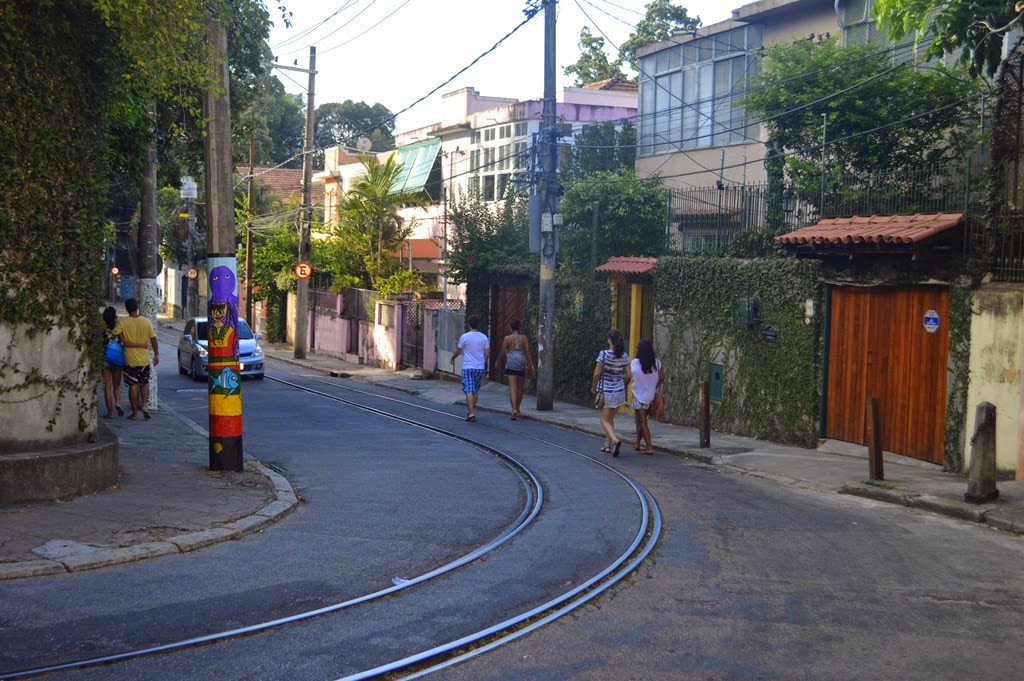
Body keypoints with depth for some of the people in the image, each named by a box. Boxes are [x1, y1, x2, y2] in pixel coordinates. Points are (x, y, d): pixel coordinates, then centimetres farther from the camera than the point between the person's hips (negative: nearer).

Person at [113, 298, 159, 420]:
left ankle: (135, 413, 7)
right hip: (144, 359, 2)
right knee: (144, 384, 18)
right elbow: (153, 339, 1)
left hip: (130, 360, -2)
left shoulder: (122, 323, -8)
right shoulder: (146, 322, -3)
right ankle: (144, 406, 1)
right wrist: (156, 354, 10)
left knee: (132, 385, 4)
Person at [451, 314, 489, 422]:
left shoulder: (464, 337, -7)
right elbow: (486, 354, 4)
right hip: (480, 367, 4)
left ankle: (471, 414, -15)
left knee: (469, 391, -6)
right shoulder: (484, 337, 2)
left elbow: (458, 351, 5)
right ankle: (472, 411, 26)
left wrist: (452, 358, 24)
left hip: (468, 367, -4)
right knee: (476, 391, 15)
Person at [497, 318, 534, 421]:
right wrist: (531, 364, 0)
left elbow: (502, 353, 1)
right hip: (522, 365, 3)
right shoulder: (524, 338, 2)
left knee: (512, 388, -8)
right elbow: (527, 352, -3)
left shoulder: (507, 338, -3)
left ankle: (514, 409, -25)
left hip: (511, 365, -3)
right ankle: (517, 409, 28)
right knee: (520, 388, 15)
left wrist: (498, 362, 17)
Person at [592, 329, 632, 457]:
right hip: (619, 392, 5)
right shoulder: (624, 356, -1)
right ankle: (608, 445, 20)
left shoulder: (604, 354, -15)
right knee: (610, 418, 19)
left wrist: (594, 387, -1)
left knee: (605, 420, 2)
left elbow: (597, 373, -15)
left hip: (606, 392, -5)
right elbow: (629, 376, -1)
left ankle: (615, 440, -22)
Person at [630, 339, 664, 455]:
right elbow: (661, 378, -2)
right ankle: (637, 442, 34)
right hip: (651, 396, 4)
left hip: (639, 396, -4)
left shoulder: (635, 363, -12)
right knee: (642, 420, 21)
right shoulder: (656, 362, -4)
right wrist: (654, 387, 13)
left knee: (642, 422, 2)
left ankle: (649, 448, -2)